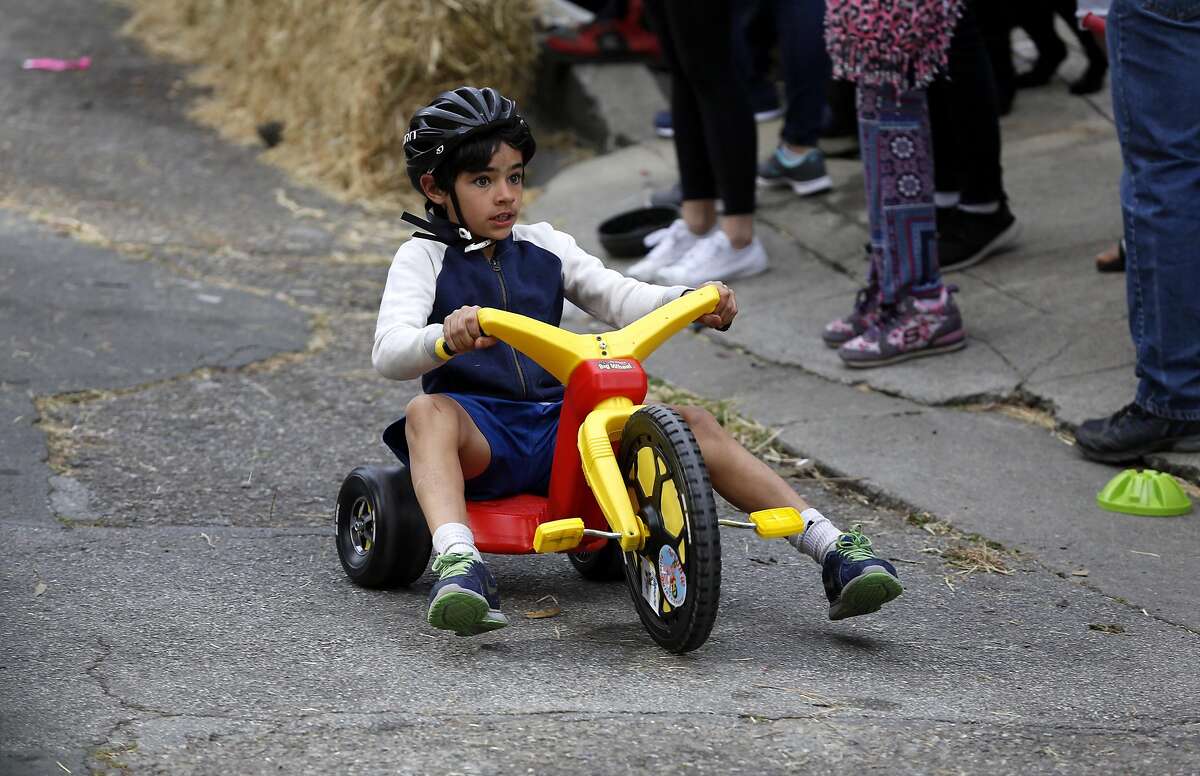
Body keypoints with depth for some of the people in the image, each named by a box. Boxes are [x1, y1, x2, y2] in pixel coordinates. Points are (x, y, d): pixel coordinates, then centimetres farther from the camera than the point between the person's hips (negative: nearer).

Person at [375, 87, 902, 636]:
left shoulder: (544, 247, 16)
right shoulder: (424, 258, 1)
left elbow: (621, 298, 5)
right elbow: (389, 352, -15)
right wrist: (445, 337, -39)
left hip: (559, 427, 4)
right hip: (479, 434, -4)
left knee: (691, 423, -12)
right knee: (429, 412, -37)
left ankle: (829, 547, -18)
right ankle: (458, 564, -59)